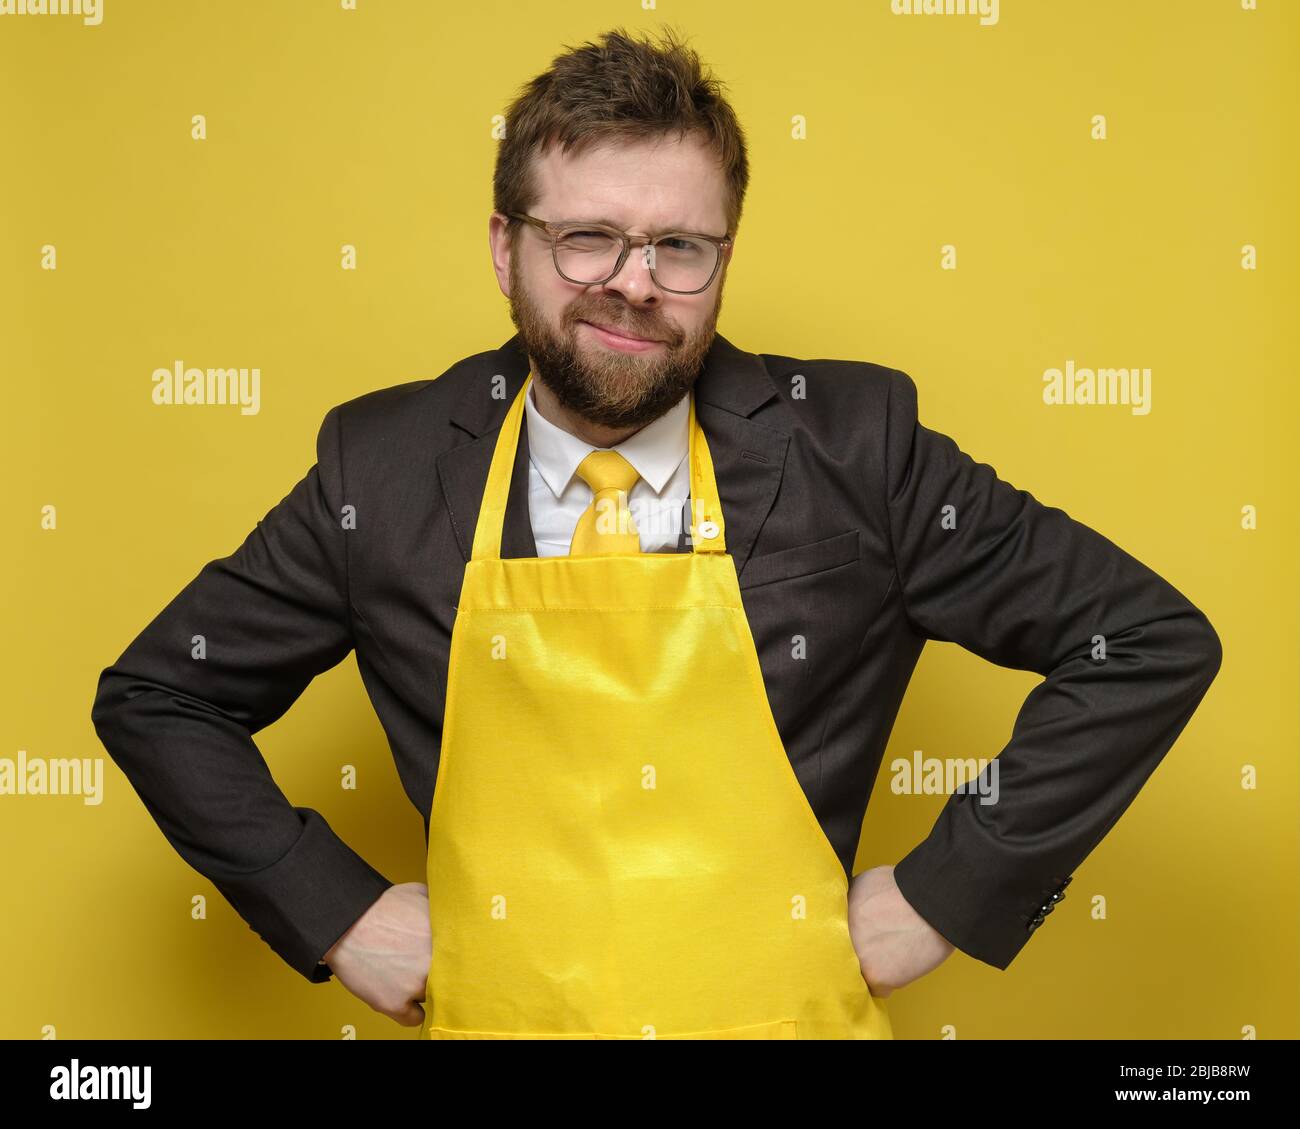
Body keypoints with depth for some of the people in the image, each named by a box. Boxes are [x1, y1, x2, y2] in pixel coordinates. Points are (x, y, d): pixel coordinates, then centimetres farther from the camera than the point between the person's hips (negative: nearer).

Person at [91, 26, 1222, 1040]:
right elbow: (156, 695, 4)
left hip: (798, 1013, 0)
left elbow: (1149, 639, -4)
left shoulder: (854, 446, -11)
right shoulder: (384, 470, -7)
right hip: (492, 1012, 1)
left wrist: (952, 890, -8)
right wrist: (335, 912, -5)